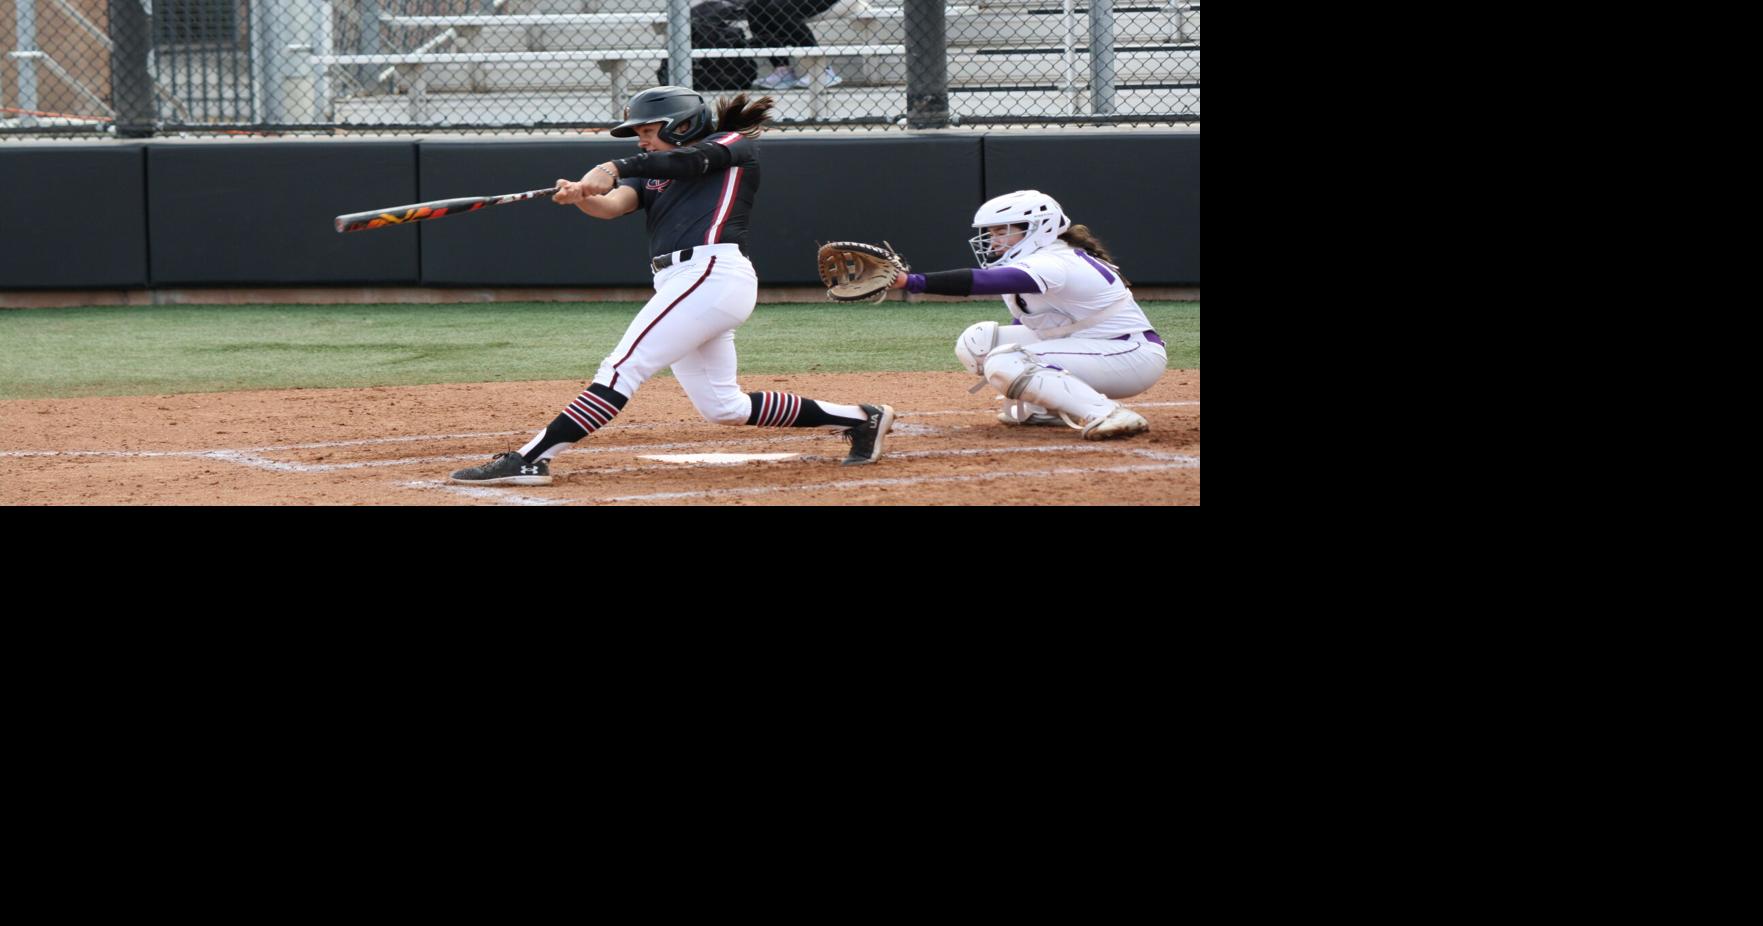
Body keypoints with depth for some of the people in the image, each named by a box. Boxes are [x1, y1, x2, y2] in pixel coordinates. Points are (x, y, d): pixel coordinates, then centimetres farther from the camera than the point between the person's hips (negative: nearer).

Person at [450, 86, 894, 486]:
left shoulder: (735, 147, 5)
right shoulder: (653, 174, 24)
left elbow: (690, 160, -16)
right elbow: (615, 204, 4)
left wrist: (614, 168, -30)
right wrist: (582, 197, -20)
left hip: (712, 272, -10)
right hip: (680, 283, 10)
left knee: (622, 369, -16)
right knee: (722, 407, 14)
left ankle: (529, 460, -24)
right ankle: (859, 419, 23)